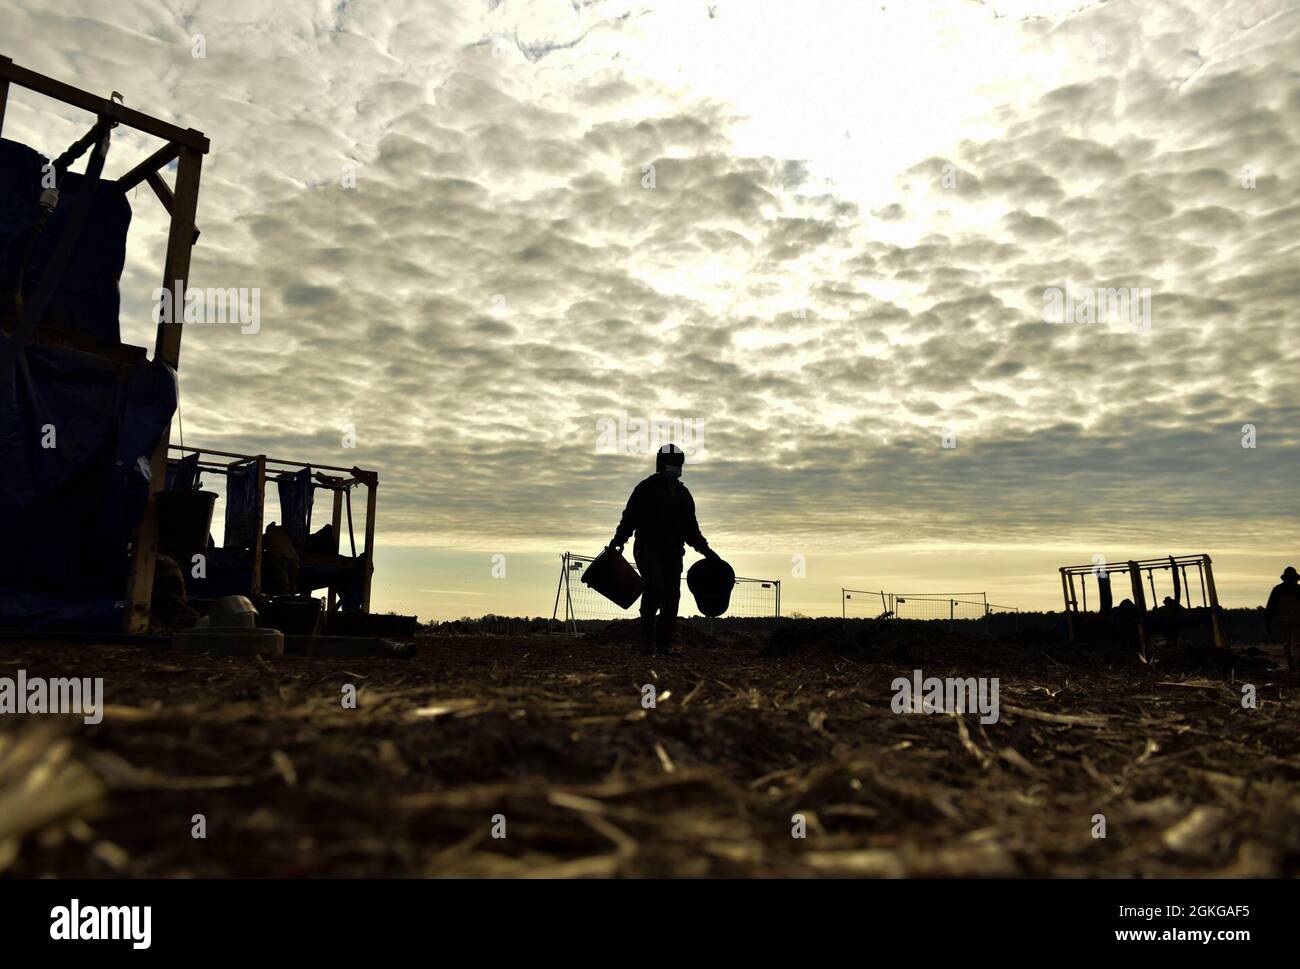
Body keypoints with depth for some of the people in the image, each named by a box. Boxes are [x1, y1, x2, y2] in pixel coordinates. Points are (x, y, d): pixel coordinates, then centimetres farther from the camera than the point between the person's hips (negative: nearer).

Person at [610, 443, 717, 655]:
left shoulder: (683, 494, 18)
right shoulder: (646, 488, 1)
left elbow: (691, 528, 24)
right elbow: (630, 517, -6)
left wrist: (705, 549, 17)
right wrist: (618, 540, -20)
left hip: (672, 554, 5)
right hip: (648, 549, -5)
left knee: (672, 596, -3)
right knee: (654, 586, -23)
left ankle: (665, 643, 4)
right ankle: (647, 637, -10)